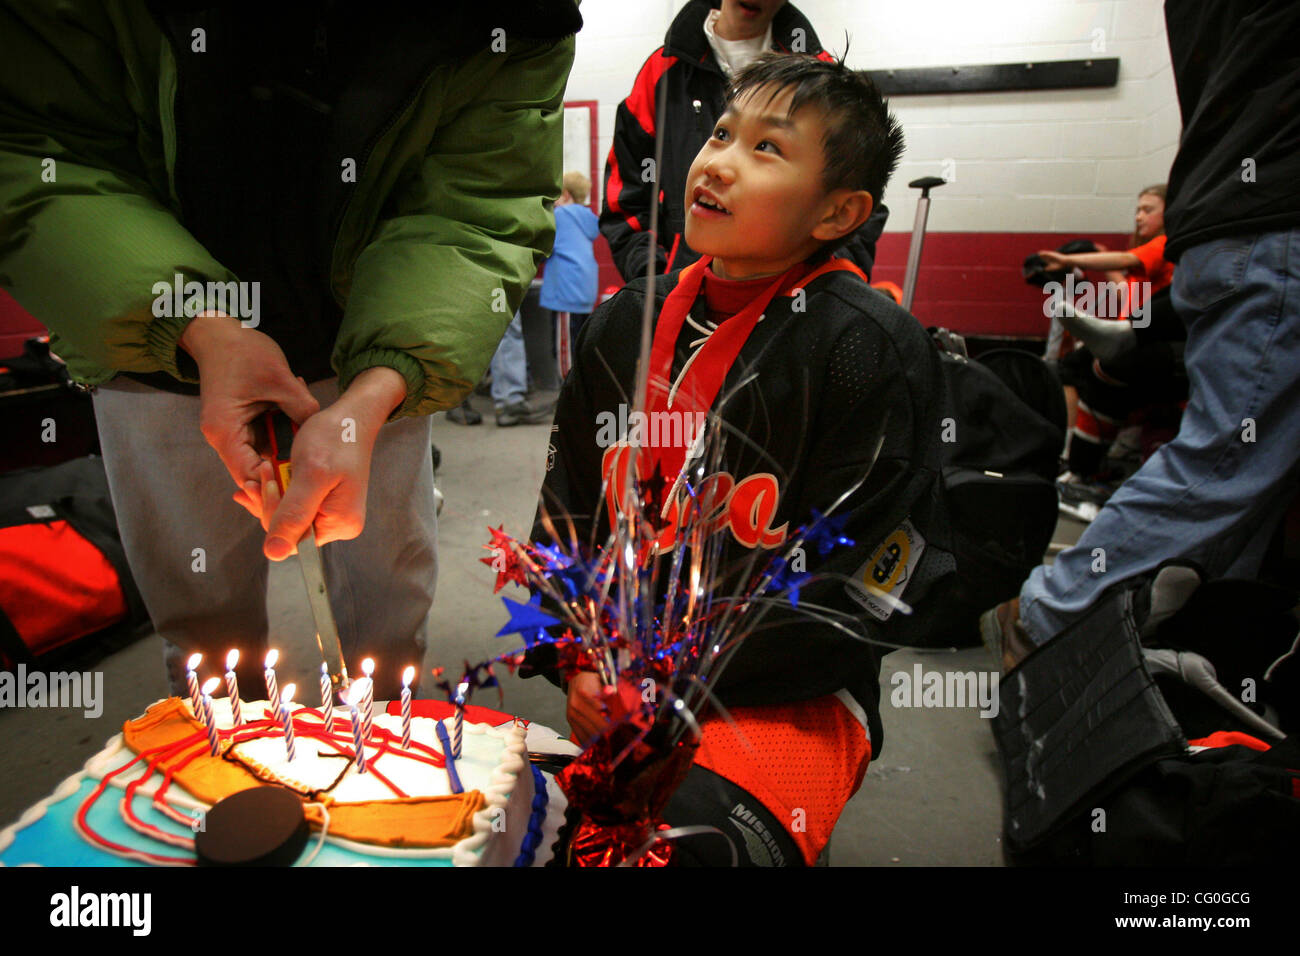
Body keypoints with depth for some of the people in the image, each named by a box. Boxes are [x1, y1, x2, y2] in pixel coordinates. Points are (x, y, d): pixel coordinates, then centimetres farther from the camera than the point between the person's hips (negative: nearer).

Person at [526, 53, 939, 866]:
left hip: (789, 699, -4)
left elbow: (844, 584, -12)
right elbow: (568, 508, 11)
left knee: (692, 829, -31)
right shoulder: (627, 323, 6)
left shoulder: (873, 347, -11)